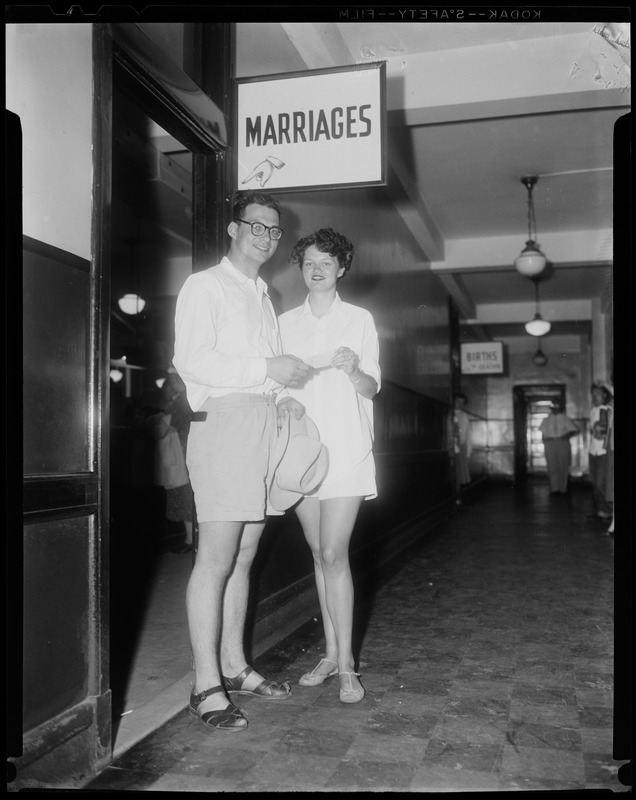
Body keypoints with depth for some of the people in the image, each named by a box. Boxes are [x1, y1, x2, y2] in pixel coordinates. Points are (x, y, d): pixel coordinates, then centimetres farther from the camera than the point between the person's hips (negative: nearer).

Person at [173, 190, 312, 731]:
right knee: (216, 559, -8)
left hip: (265, 426, 8)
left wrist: (283, 395, 8)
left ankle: (234, 667, 19)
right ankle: (206, 686, -1)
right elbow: (191, 361, -12)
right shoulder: (205, 286, 1)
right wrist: (267, 368, -15)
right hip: (223, 422, -7)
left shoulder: (264, 296, 25)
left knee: (244, 558, 10)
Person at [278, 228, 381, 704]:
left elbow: (372, 390, 0)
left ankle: (346, 664, 1)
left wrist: (353, 369, -19)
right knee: (320, 554, 8)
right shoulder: (286, 323, 13)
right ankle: (332, 654, 18)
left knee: (334, 554, -9)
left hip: (345, 448, -3)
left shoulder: (359, 320, 5)